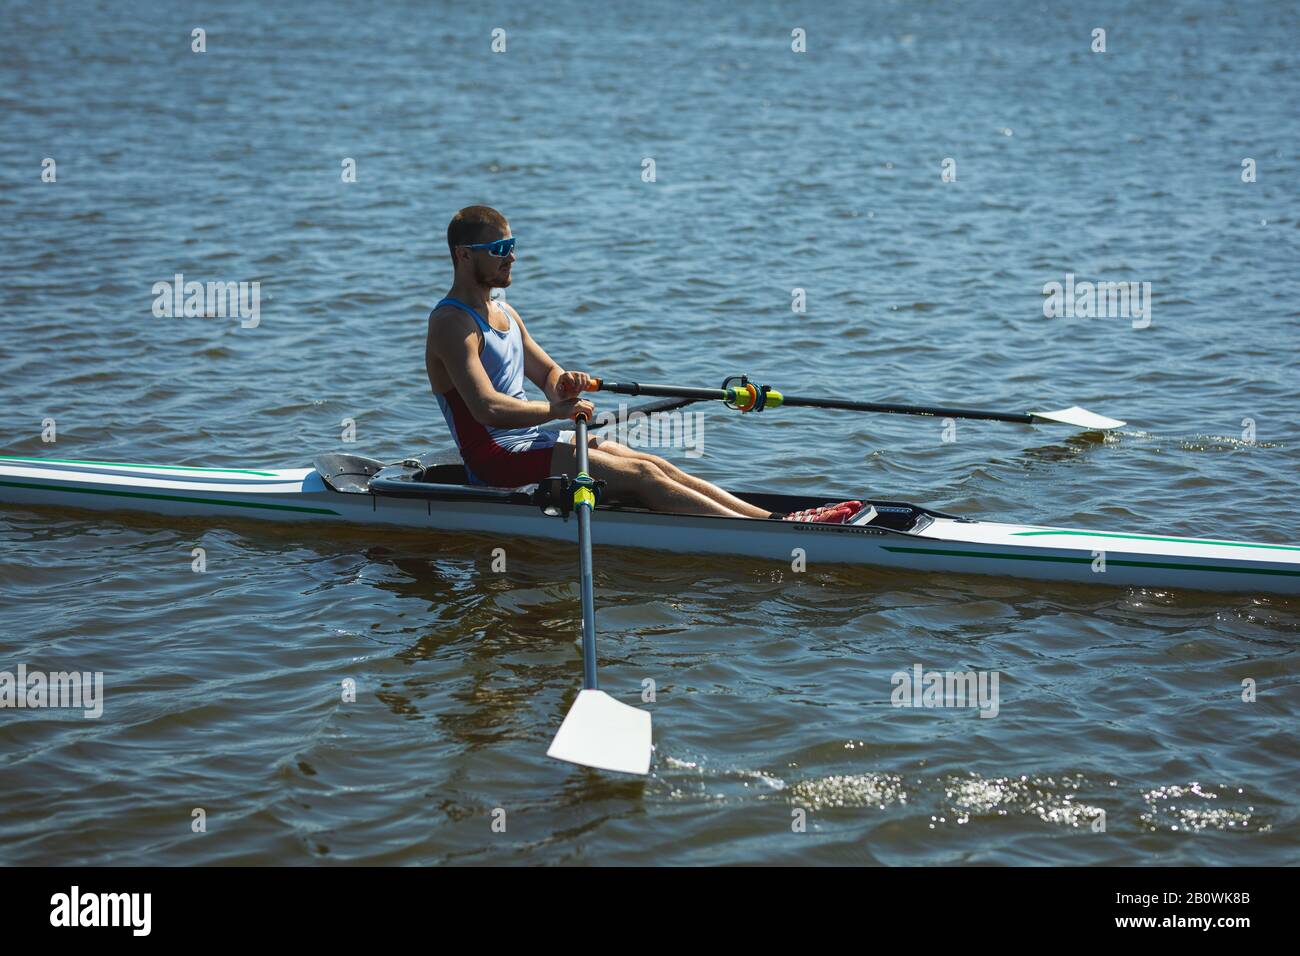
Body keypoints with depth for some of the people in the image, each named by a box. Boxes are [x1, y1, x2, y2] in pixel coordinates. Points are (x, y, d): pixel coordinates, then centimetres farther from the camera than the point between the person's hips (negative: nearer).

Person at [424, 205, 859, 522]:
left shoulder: (503, 312, 16)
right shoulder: (451, 324, -15)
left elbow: (548, 374, 20)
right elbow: (486, 407, -27)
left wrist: (566, 383, -4)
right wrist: (554, 410, -17)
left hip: (534, 439, 9)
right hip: (497, 457, -9)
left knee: (657, 467, -6)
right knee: (640, 476, -19)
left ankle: (771, 519, -14)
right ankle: (777, 530, -25)